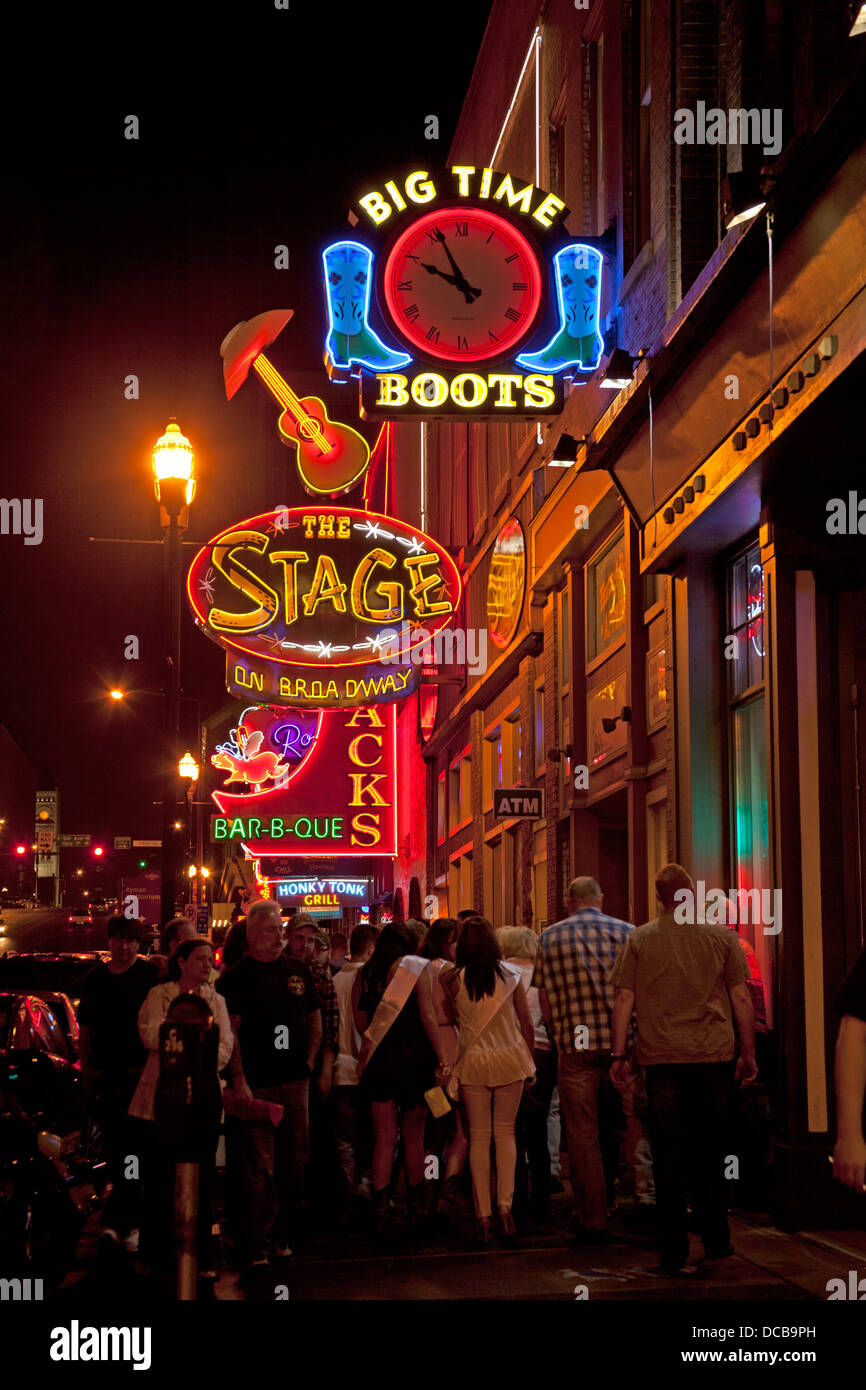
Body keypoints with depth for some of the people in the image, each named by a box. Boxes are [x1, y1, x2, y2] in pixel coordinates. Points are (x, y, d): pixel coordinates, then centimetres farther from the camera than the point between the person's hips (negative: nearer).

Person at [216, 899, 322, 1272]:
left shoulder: (297, 970, 12)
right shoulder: (235, 977, -3)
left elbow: (315, 1017, 21)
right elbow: (229, 1031, -8)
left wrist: (309, 1061, 11)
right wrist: (239, 1081, -14)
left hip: (295, 1083, 5)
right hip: (255, 1085, -5)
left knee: (294, 1162, 9)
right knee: (257, 1167, -6)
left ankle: (282, 1236, 21)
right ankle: (255, 1245, -1)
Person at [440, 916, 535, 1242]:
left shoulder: (451, 979, -5)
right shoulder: (510, 975, -1)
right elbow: (526, 1024, 3)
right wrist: (530, 1065, 12)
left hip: (473, 1063, -1)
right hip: (510, 1060, 1)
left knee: (478, 1138, 5)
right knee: (506, 1133, 11)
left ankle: (483, 1216, 3)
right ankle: (505, 1204, 0)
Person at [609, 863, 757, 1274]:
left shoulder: (639, 940, 3)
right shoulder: (721, 936, 3)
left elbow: (623, 1000, 0)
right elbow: (742, 999, 3)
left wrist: (619, 1056, 4)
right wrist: (748, 1053, 10)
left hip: (662, 1059, -1)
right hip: (714, 1056, 1)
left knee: (669, 1158, 2)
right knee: (710, 1155, 11)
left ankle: (674, 1253, 1)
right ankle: (716, 1244, 16)